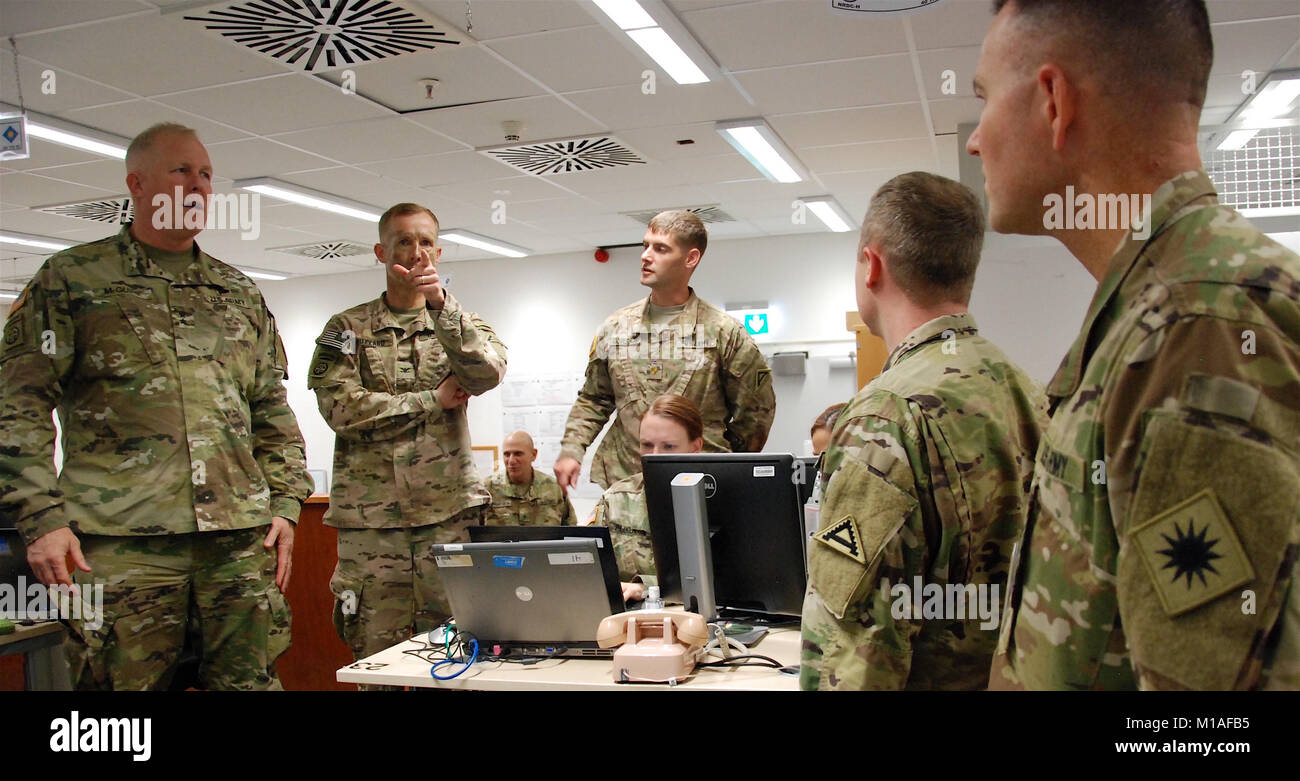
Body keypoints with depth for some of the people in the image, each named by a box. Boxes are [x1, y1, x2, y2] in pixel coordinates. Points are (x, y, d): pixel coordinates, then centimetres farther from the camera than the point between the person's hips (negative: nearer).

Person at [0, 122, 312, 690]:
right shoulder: (71, 278, 7)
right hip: (120, 541, -3)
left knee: (248, 680, 4)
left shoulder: (240, 294, 19)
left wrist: (285, 503, 9)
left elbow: (272, 411, 19)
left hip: (242, 537, 4)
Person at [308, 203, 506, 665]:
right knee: (375, 657, 5)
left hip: (451, 513, 1)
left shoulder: (461, 324, 12)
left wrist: (440, 303, -23)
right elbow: (339, 406, -6)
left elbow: (488, 373, -11)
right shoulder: (348, 328, 9)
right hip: (370, 518, 0)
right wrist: (434, 401, -5)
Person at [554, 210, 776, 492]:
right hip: (622, 481, 3)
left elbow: (756, 407, 6)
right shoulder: (615, 327, 11)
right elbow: (593, 400, 18)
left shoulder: (724, 331, 0)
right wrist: (571, 450, 5)